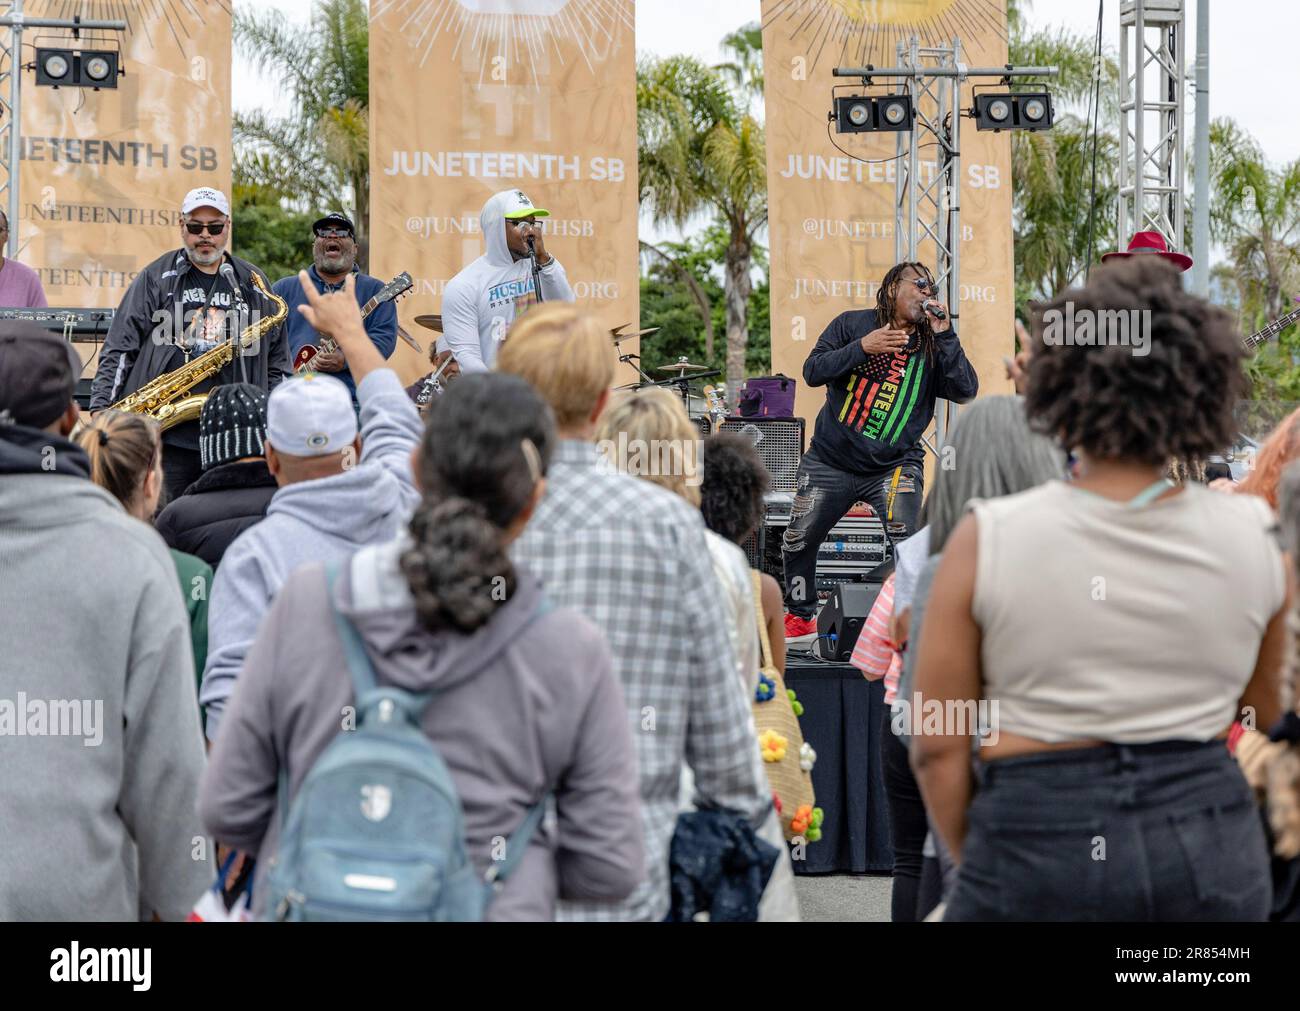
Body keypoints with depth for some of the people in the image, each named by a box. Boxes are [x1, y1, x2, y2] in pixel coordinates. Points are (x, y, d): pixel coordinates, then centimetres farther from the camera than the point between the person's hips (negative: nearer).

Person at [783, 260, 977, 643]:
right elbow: (813, 371, -9)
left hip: (895, 465, -1)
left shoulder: (932, 347, 1)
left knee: (907, 543, -22)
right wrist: (862, 348, -21)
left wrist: (945, 334, -18)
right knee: (797, 542, 6)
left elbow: (966, 392, -13)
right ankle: (800, 617, 29)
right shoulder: (853, 323, 0)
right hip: (831, 462, 1)